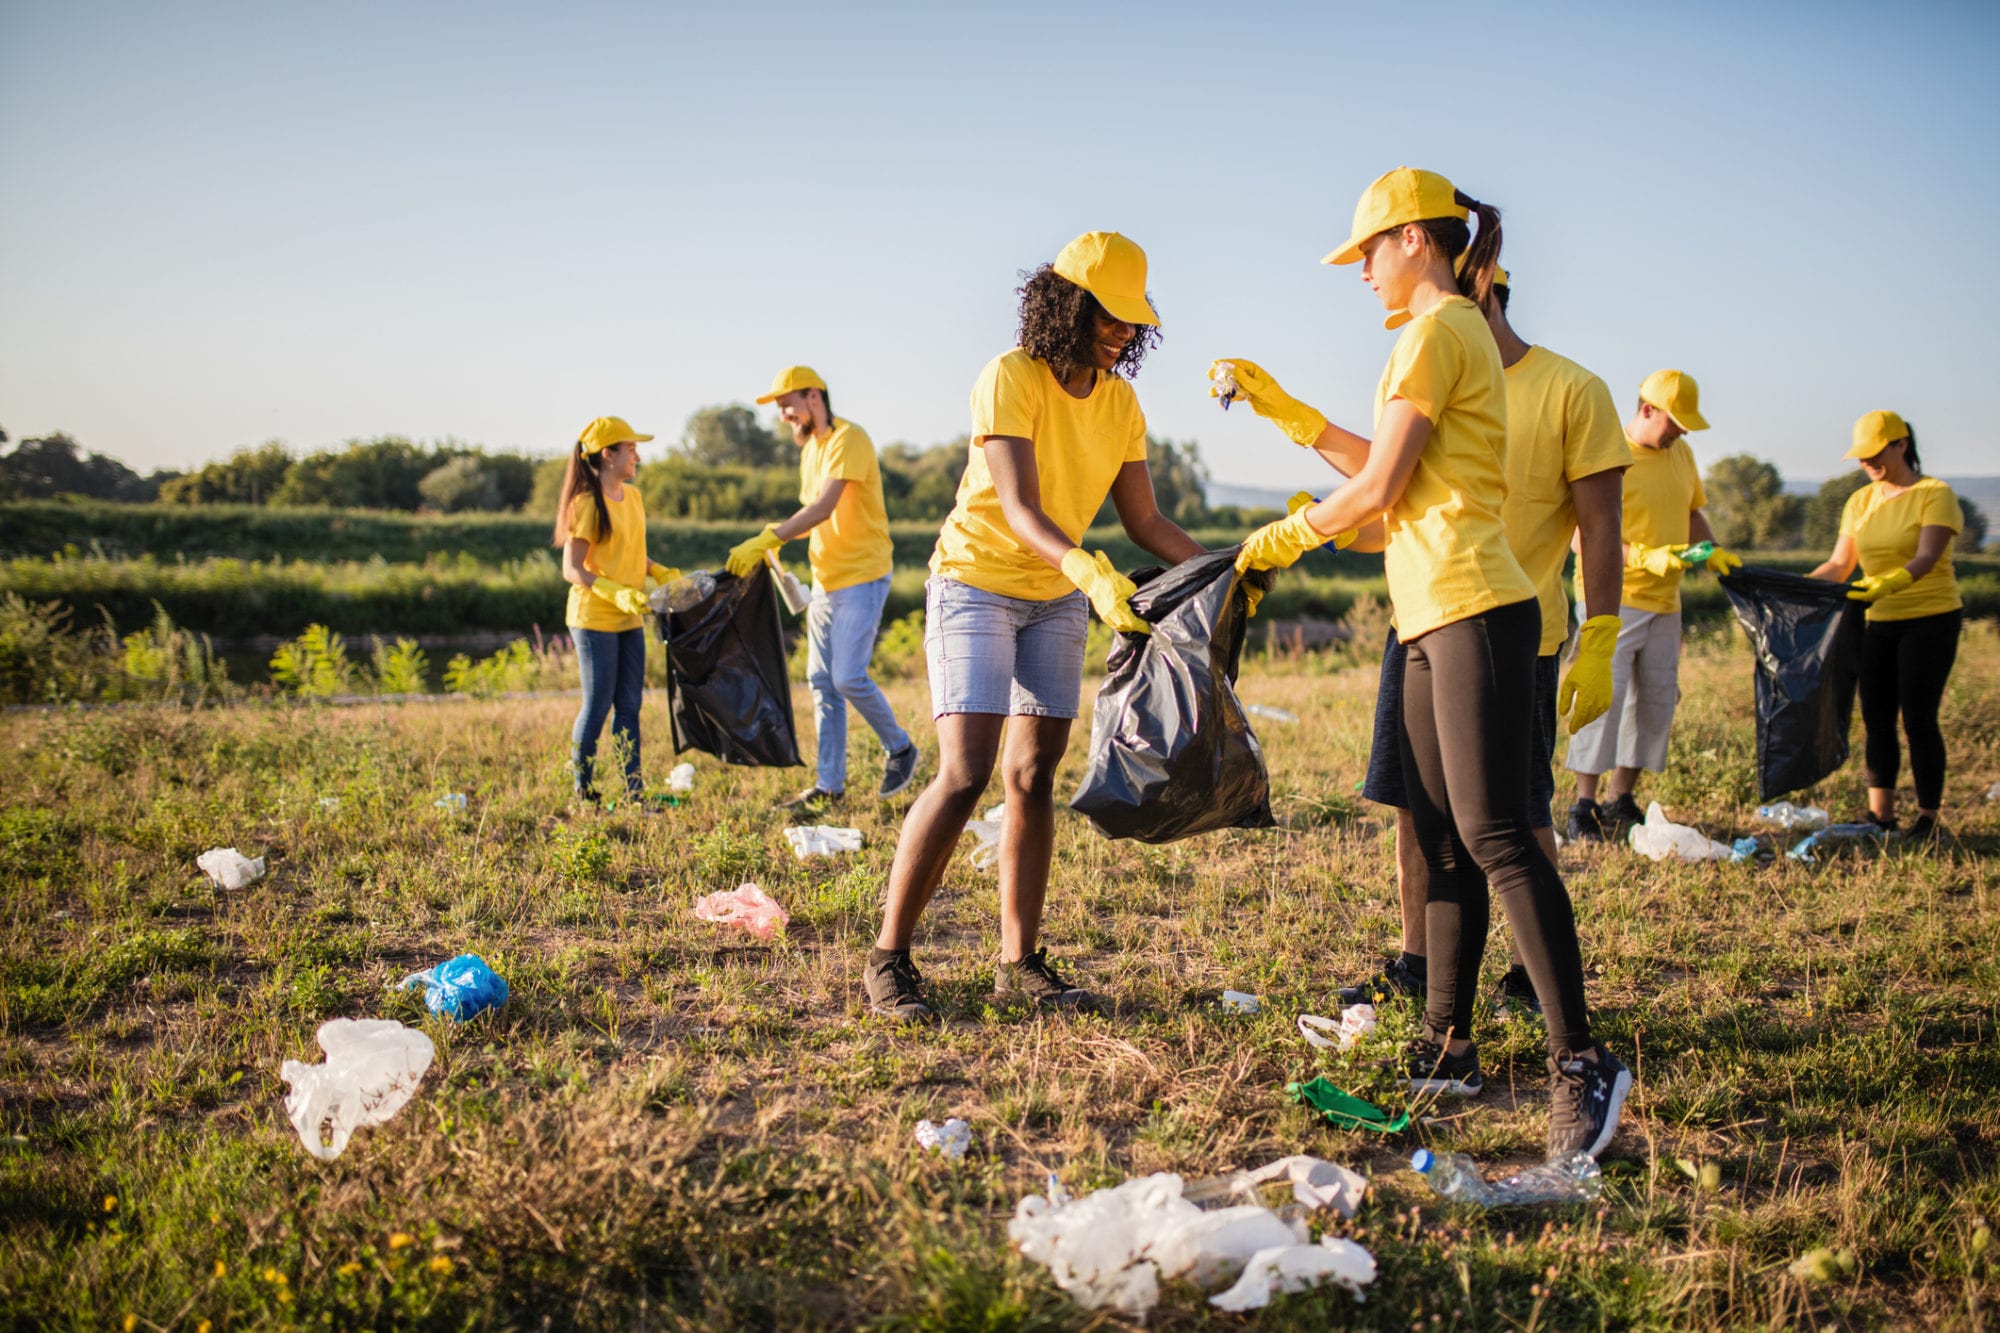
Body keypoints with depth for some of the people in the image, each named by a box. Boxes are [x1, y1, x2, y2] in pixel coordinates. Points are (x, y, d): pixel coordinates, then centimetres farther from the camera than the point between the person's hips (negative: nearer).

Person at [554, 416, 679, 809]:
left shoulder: (633, 497, 11)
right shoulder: (587, 504, -13)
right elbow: (571, 570, -16)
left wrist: (661, 573, 6)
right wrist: (615, 592, -27)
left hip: (630, 619, 7)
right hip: (594, 618, -7)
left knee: (629, 705, 8)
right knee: (597, 706, -1)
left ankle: (633, 790, 12)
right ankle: (583, 792, 10)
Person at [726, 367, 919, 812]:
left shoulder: (849, 439, -13)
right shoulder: (809, 449, 16)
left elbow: (824, 507, -24)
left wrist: (766, 539, -29)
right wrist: (772, 542, -1)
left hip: (862, 577, -9)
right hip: (825, 580, 9)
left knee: (849, 677, -14)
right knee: (821, 682, 6)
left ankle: (899, 749, 9)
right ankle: (829, 786, 10)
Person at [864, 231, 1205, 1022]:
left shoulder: (1120, 402, 2)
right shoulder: (1009, 379, -18)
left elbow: (1144, 521, 3)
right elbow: (1020, 509, -28)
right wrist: (1090, 573, -44)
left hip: (1057, 598, 6)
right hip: (976, 581, -6)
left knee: (1035, 776, 3)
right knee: (966, 775, -16)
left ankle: (1020, 962, 9)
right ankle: (889, 959, -7)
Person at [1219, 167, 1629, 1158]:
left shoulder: (1438, 332, -8)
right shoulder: (1457, 333, 23)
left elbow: (1379, 488, -11)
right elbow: (1392, 476, 25)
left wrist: (1286, 537, 5)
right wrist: (1283, 411, 27)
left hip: (1472, 609, -10)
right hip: (1434, 615, 10)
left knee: (1493, 833, -14)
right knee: (1441, 840, 9)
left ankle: (1580, 1062, -12)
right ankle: (1447, 1048, 15)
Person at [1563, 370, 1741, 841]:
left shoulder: (1680, 453, 12)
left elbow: (1692, 513, 25)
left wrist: (1711, 551, 6)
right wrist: (1646, 557, -27)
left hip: (1664, 602, 8)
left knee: (1656, 702, 9)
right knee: (1604, 698, -11)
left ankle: (1621, 803, 19)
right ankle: (1584, 807, -4)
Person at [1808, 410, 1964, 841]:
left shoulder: (1935, 494, -9)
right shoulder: (1860, 502, 9)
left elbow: (1925, 558, -23)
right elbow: (1839, 566, 7)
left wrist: (1889, 583, -41)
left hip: (1931, 618, -6)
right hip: (1879, 623, 6)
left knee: (1918, 719, -6)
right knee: (1876, 719, 5)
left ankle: (1928, 818, 3)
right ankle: (1880, 815, 13)